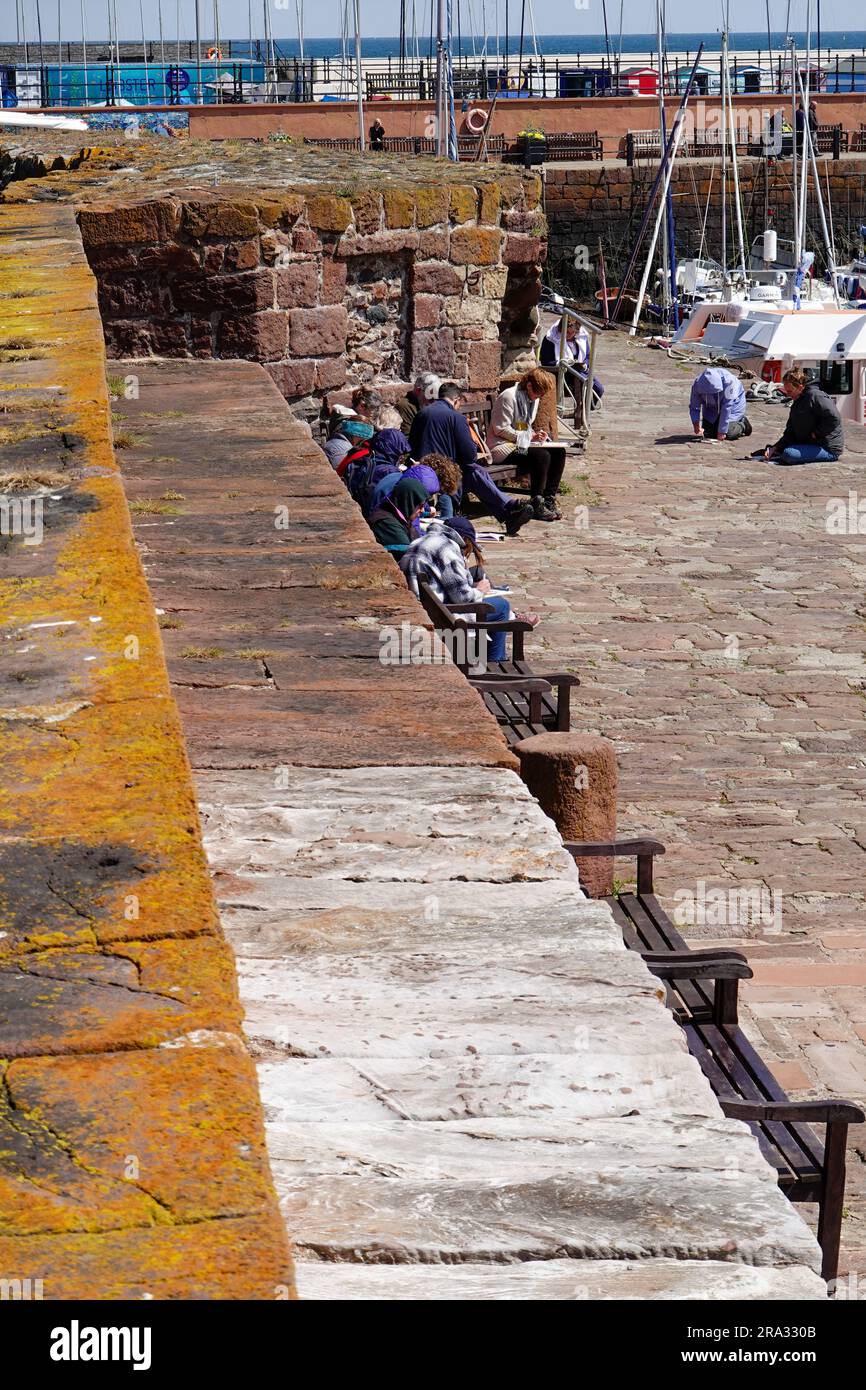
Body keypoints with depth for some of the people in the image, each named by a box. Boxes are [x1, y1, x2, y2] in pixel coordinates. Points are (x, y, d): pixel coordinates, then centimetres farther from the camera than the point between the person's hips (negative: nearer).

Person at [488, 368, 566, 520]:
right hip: (502, 446, -9)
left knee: (559, 452, -10)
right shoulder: (508, 396, -16)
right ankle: (537, 506, -24)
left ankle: (549, 500, -10)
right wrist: (530, 437, -19)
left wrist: (536, 435, -1)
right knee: (542, 455, -30)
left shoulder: (533, 399, 12)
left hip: (522, 443, 9)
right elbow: (500, 429, -18)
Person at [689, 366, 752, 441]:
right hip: (712, 407, 4)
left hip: (733, 402, -4)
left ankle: (742, 424, 14)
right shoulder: (697, 384, -29)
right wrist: (696, 424, -31)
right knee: (708, 434, -3)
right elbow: (694, 406, -15)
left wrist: (721, 431, -33)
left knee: (728, 433, -19)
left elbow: (726, 408, -35)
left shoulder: (728, 381, -39)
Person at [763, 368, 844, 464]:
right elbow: (790, 433, 11)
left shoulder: (815, 396, -17)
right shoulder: (796, 403, 13)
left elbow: (834, 418, -30)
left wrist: (816, 433, -21)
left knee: (789, 454, -27)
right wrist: (774, 448, -2)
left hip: (829, 449, -10)